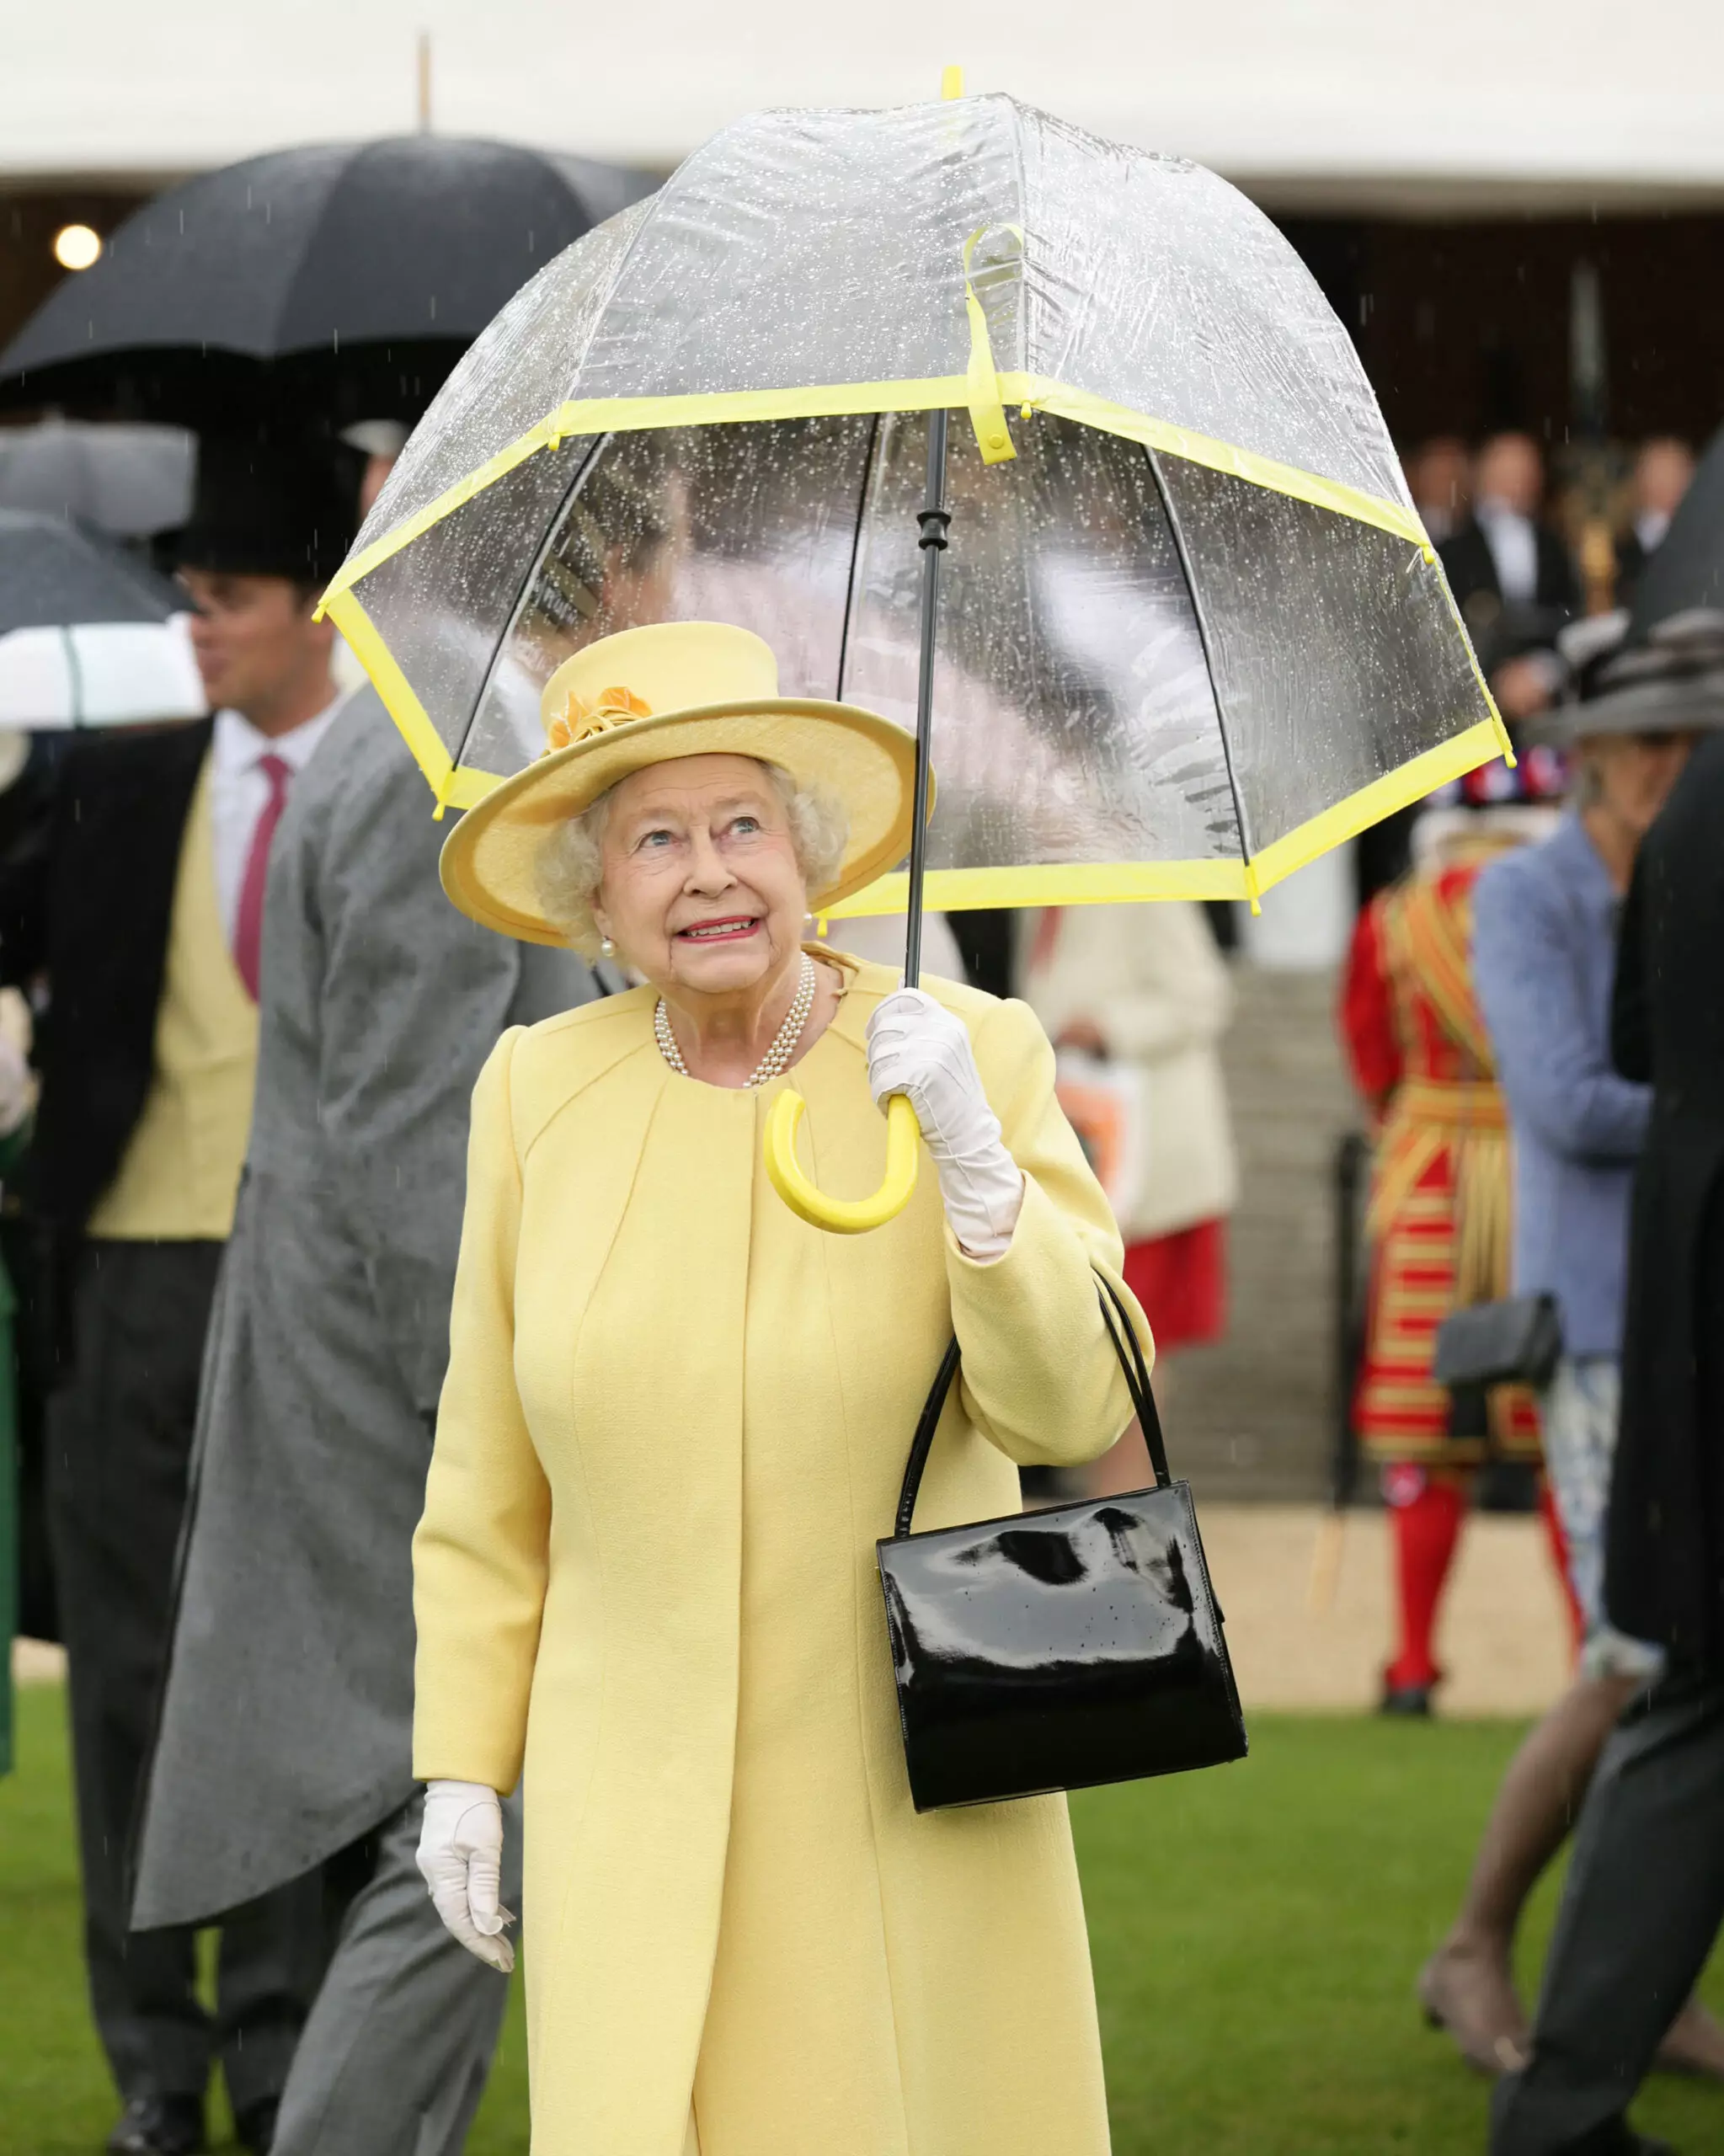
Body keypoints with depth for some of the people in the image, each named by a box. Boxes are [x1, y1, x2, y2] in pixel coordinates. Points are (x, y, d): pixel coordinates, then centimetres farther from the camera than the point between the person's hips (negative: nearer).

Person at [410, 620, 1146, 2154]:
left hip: (914, 1785, -1)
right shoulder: (541, 1092, 2)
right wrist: (465, 1764, 8)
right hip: (640, 1787, 1)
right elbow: (488, 1477, 9)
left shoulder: (978, 1057, -3)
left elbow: (1075, 1409, -8)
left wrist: (972, 1162, -21)